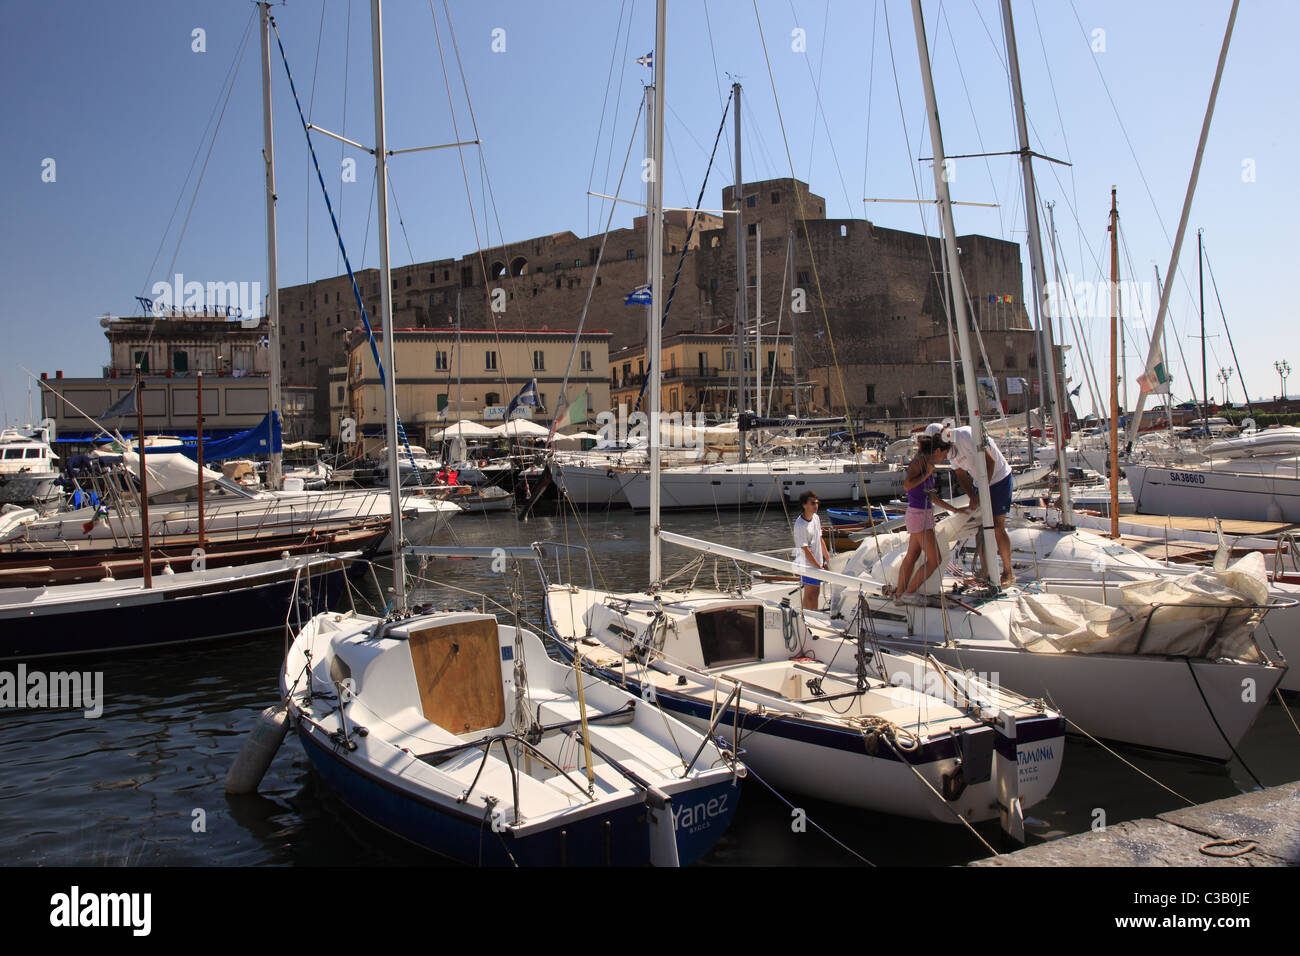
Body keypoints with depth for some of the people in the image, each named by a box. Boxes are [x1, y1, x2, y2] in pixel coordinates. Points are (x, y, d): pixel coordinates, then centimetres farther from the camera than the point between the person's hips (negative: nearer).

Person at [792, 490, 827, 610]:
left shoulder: (816, 517, 5)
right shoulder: (800, 525, -21)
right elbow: (806, 550, -21)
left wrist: (827, 559, 15)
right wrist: (819, 567, -18)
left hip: (818, 562, 8)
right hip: (807, 564, -8)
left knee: (816, 593, 16)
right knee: (809, 594, -2)